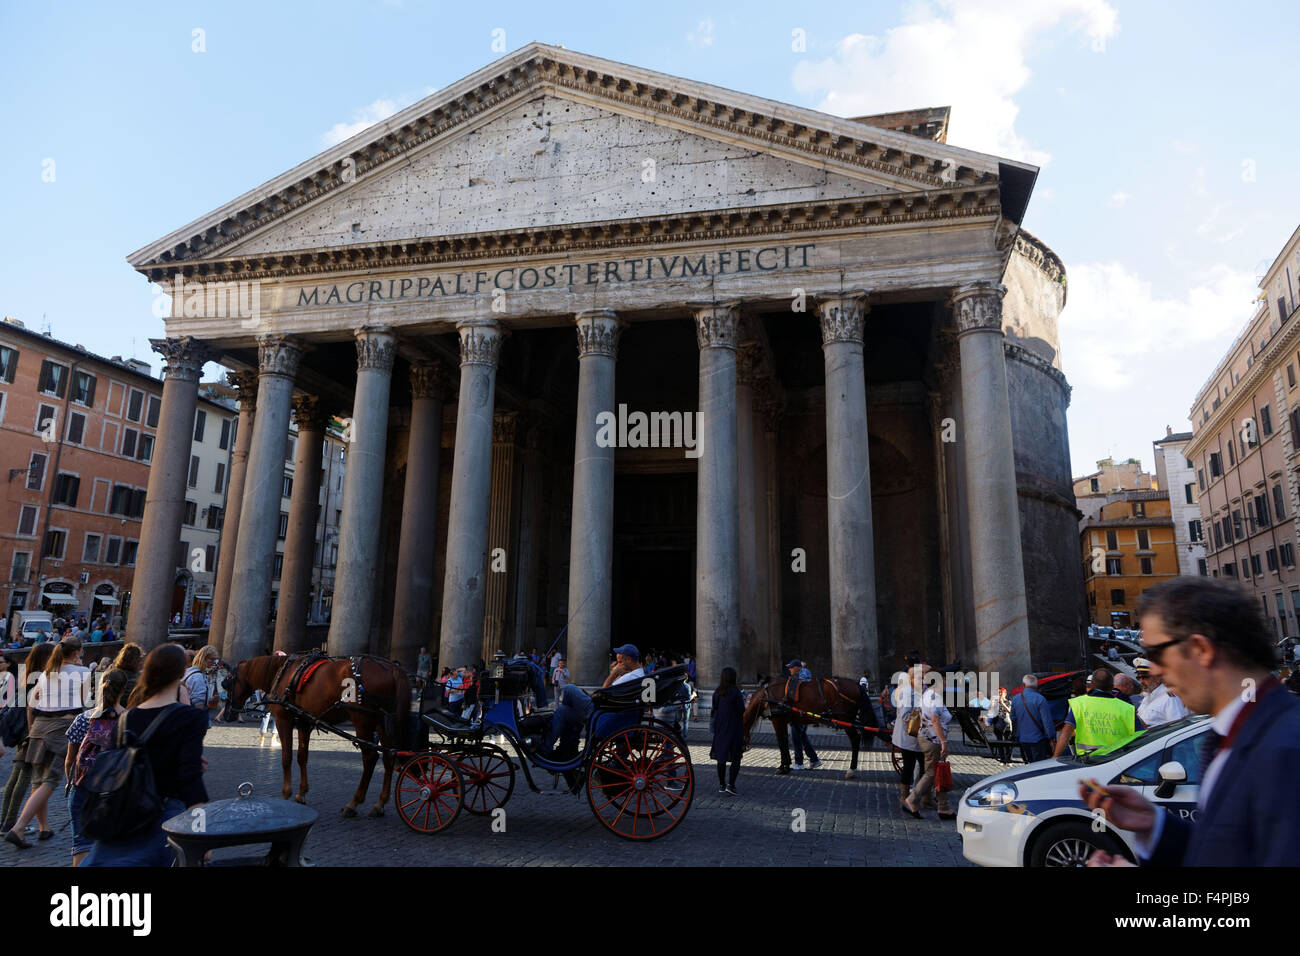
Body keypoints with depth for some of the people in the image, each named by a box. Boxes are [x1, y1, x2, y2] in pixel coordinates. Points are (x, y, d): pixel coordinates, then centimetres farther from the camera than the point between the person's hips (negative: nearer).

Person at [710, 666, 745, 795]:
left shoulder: (717, 692, -1)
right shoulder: (736, 692, -15)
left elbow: (715, 708, 8)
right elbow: (742, 711, -12)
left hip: (719, 728, 4)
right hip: (734, 727, -4)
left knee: (721, 757, 14)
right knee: (736, 757, 5)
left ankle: (722, 785, 21)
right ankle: (730, 784, -6)